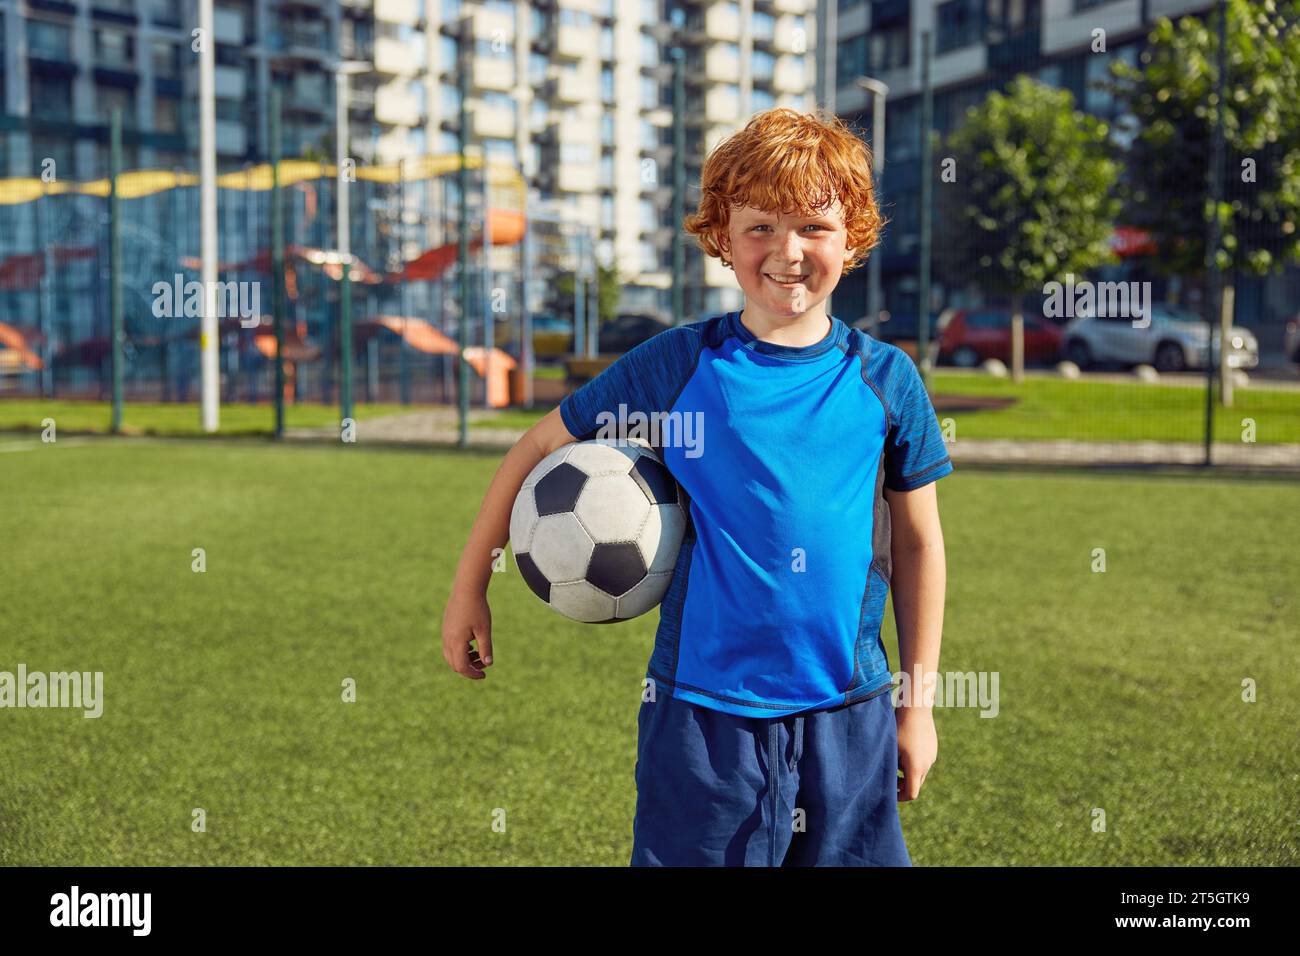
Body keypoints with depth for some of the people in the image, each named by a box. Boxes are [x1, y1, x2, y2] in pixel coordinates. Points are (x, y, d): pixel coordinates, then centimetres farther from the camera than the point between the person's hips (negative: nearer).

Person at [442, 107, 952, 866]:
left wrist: (918, 701, 10)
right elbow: (541, 448, 5)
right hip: (702, 710, -1)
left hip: (848, 713, 2)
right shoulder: (679, 364, -6)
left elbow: (917, 544, 8)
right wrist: (470, 586, 7)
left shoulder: (885, 379, -1)